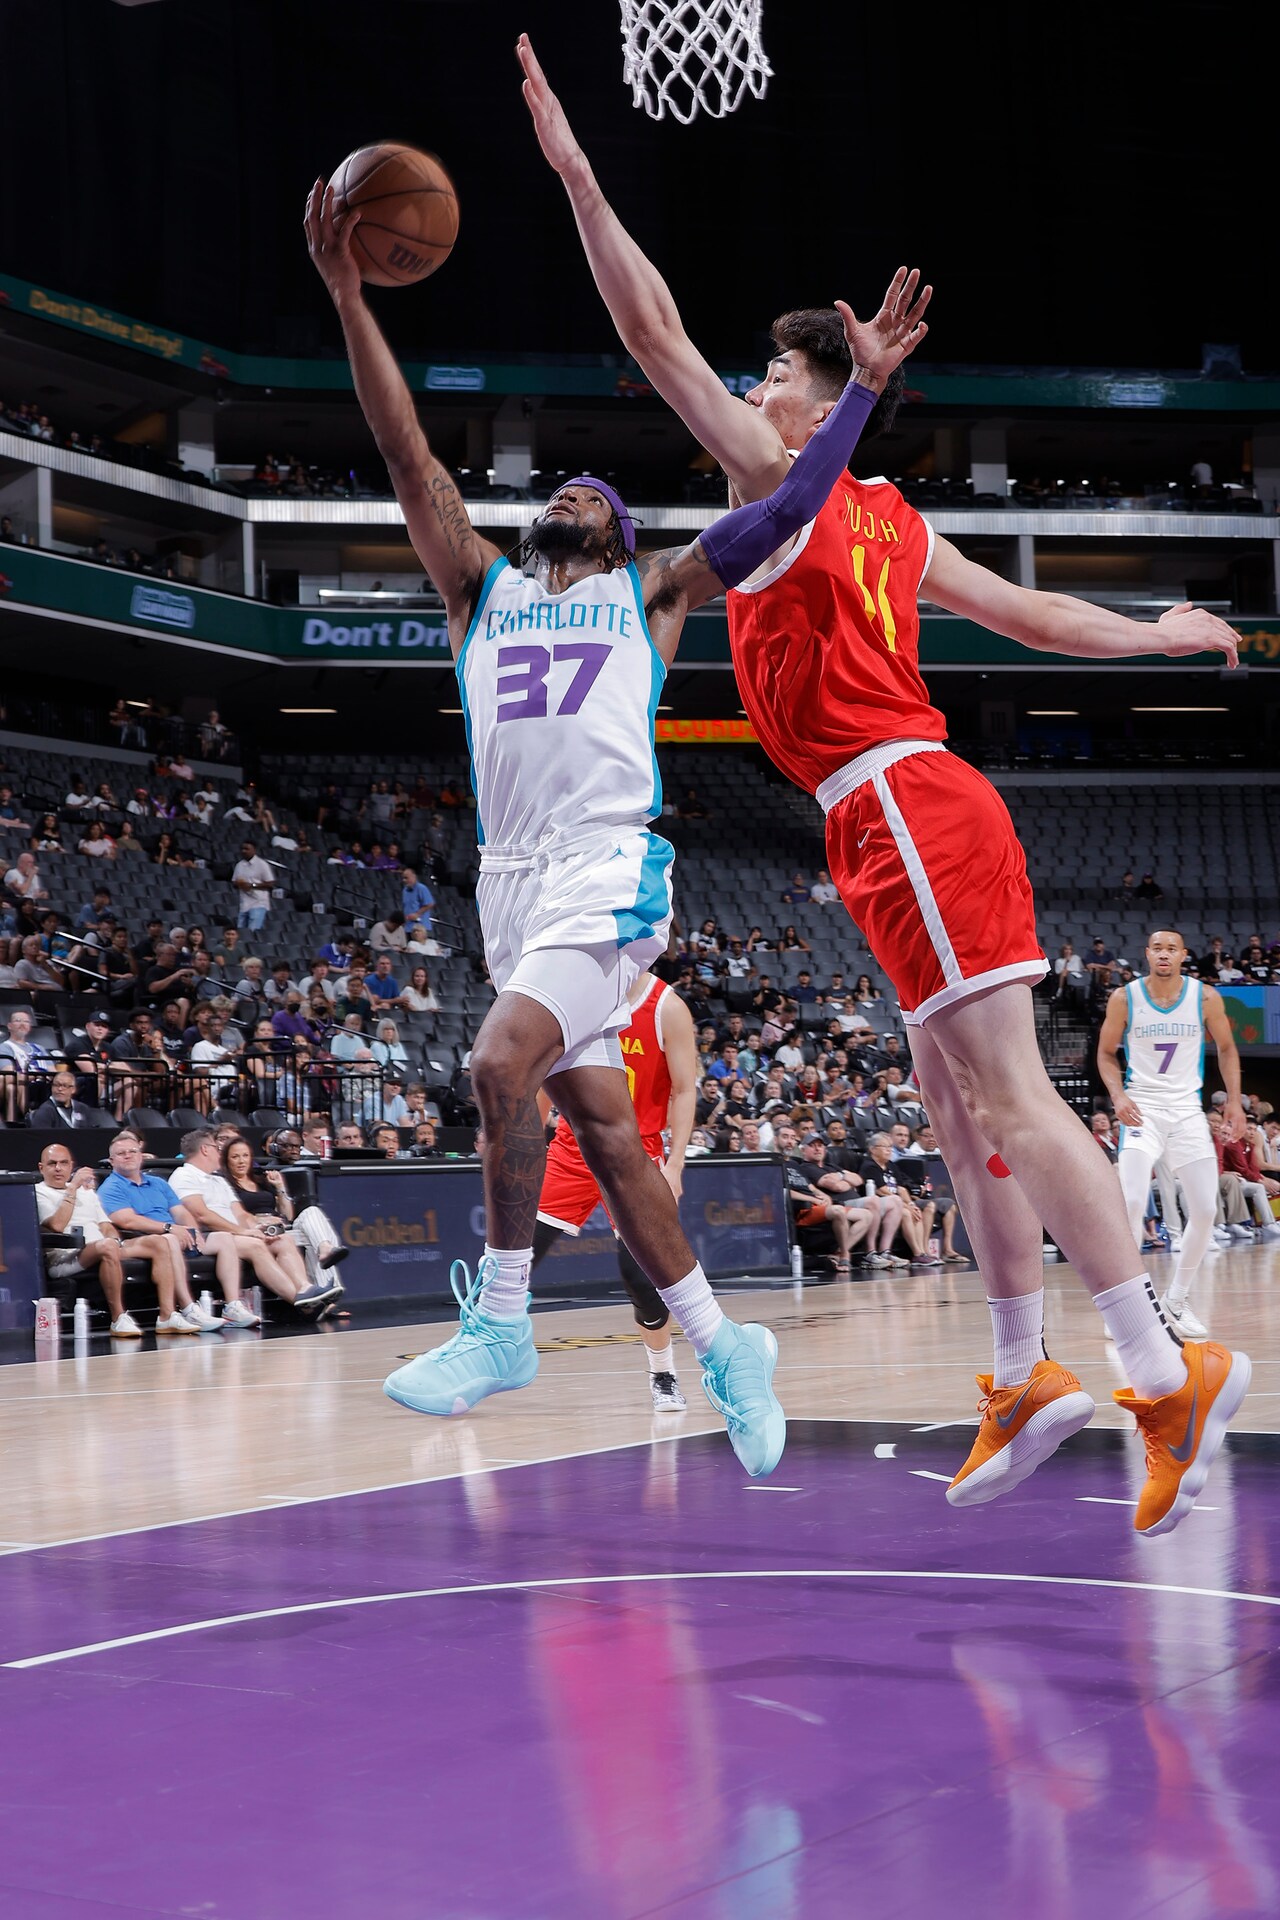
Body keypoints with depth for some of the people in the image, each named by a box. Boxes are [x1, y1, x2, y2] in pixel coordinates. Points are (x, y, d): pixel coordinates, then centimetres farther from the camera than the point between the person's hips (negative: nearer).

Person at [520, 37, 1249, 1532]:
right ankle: (1027, 1380, 17)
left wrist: (575, 174, -5)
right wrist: (1162, 637, 42)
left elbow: (655, 333, -6)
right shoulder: (892, 527, 21)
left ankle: (1168, 1372, -14)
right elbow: (1035, 613, 27)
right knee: (963, 1104, 11)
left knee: (1006, 1096, -13)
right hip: (917, 809, 10)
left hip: (902, 808, -10)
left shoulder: (783, 481, -1)